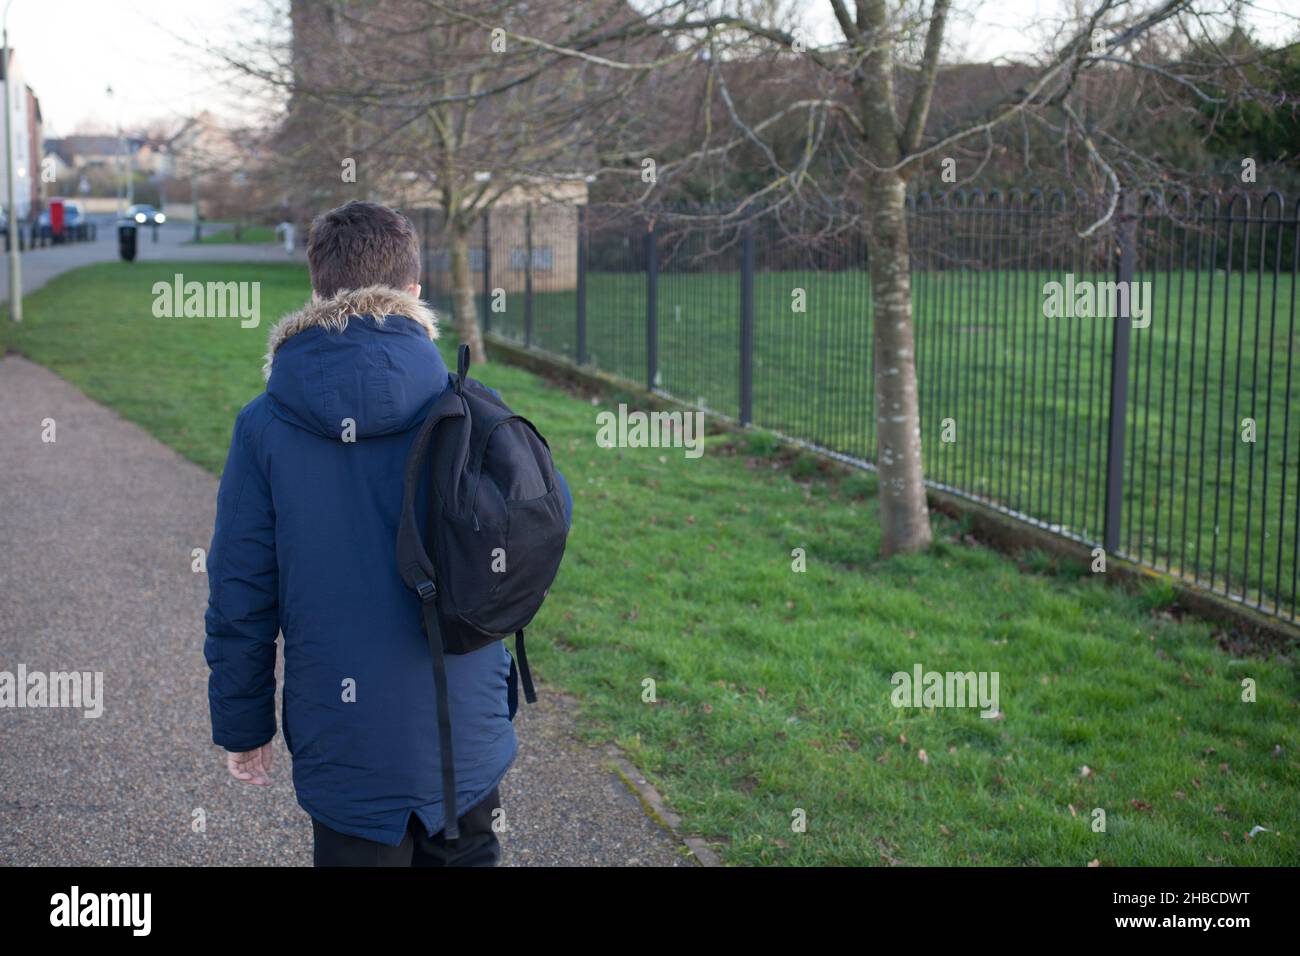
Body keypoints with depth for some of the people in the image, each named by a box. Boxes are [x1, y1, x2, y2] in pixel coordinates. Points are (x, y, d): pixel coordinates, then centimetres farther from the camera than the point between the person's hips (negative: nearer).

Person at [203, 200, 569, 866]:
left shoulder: (264, 426, -9)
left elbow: (239, 596, -5)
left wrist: (242, 726, 7)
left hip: (343, 753, 0)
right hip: (466, 736, 1)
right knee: (464, 854, 20)